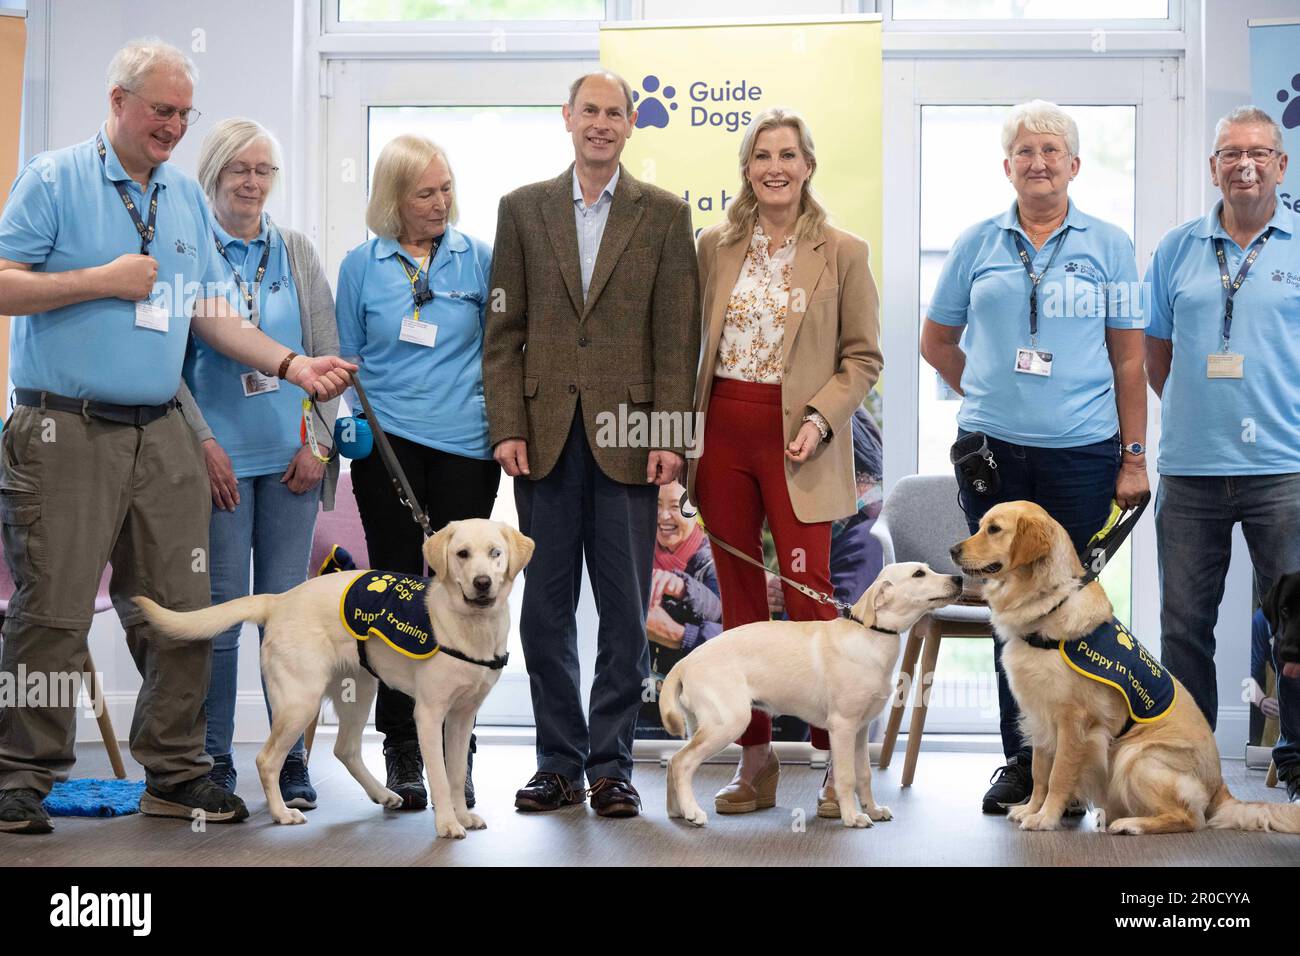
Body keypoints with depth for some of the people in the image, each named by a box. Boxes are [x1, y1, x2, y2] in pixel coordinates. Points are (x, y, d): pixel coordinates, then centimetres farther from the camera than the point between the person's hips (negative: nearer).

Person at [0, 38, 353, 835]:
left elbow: (211, 313, 14)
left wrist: (291, 365, 3)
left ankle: (175, 771, 17)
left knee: (180, 611, 5)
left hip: (162, 434, 5)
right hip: (64, 433, -5)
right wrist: (103, 280, -12)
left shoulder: (188, 198, 15)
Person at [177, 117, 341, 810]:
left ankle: (290, 760, 11)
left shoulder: (296, 253, 11)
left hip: (290, 457, 3)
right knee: (220, 609, -2)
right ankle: (213, 760, 9)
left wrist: (318, 442, 1)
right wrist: (203, 442, -9)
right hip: (220, 458, -3)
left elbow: (328, 354, 10)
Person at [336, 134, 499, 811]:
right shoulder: (362, 265, 7)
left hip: (465, 445, 0)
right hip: (388, 445, 0)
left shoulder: (479, 259, 6)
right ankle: (402, 751, 11)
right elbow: (348, 359, 12)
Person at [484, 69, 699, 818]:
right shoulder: (523, 209, 10)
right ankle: (559, 762, 16)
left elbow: (678, 335, 1)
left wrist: (670, 437, -7)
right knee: (546, 608, 6)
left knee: (625, 610, 2)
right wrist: (508, 426, -3)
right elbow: (504, 329, 7)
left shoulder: (665, 214, 5)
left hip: (627, 437, -1)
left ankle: (612, 764, 11)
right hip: (547, 433, 2)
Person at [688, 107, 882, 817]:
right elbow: (691, 340, 13)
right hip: (723, 431, 4)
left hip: (796, 439, -3)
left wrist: (820, 418, -12)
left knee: (807, 595, -8)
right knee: (739, 600, 7)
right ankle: (755, 760, 16)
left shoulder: (842, 253, -1)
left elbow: (862, 356, 2)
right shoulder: (716, 246, 8)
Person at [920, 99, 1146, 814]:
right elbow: (936, 341, 18)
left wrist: (1134, 457, 0)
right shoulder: (979, 244, 9)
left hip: (1082, 453, -1)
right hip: (991, 452, 2)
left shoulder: (1109, 246, 6)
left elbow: (1128, 358, 4)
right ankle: (1019, 761, 15)